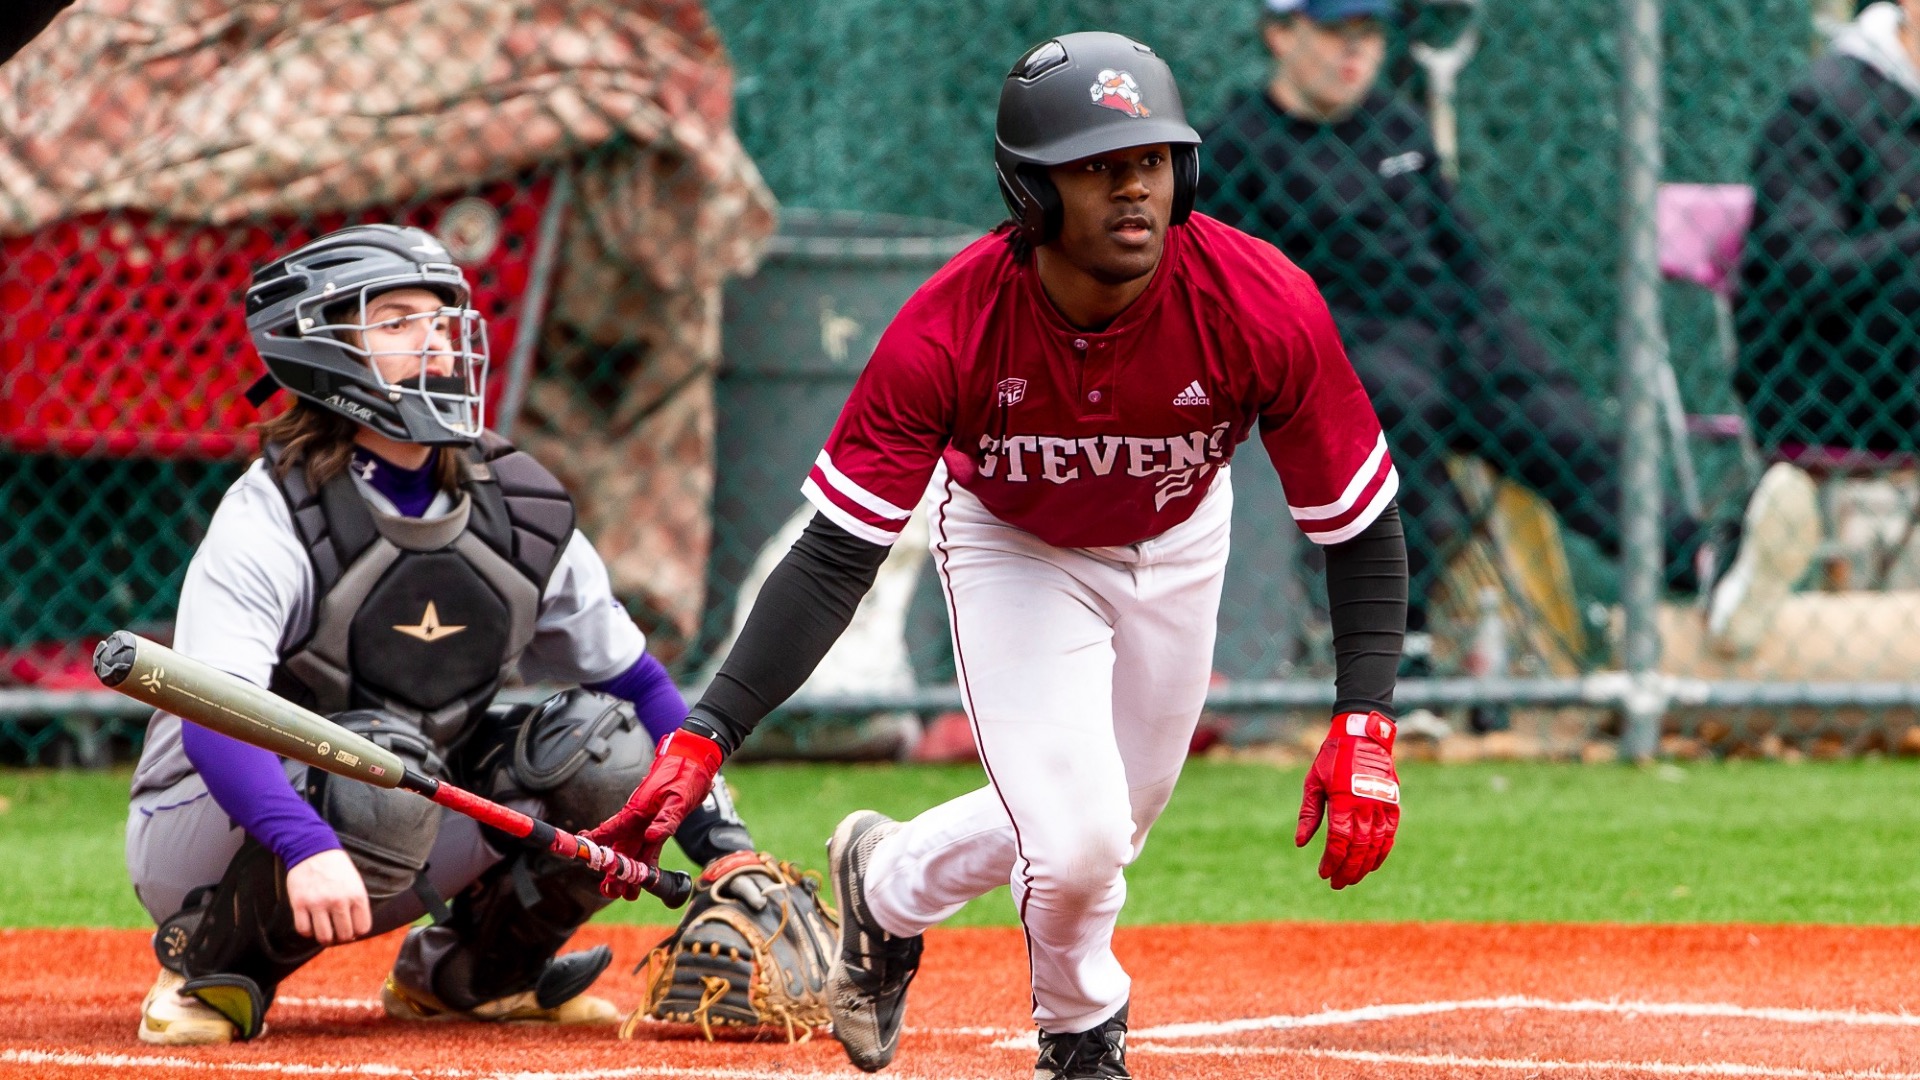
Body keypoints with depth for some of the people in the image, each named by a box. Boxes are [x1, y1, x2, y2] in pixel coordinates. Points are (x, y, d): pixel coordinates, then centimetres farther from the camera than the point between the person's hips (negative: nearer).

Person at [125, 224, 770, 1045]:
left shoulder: (521, 510, -2)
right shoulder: (273, 516, -20)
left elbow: (635, 683, 5)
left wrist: (727, 851, -5)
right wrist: (307, 848, -51)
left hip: (411, 842, 6)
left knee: (603, 745, -12)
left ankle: (465, 973, 7)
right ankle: (212, 969, -15)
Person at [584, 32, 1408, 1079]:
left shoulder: (1263, 307, -34)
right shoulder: (946, 333, -36)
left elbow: (1361, 527, -22)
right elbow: (834, 556, -32)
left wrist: (1363, 726, -32)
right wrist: (704, 738, -41)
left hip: (1176, 543, 3)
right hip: (1011, 548, -3)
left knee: (1109, 826, 14)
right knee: (1075, 845, -17)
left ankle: (889, 887, 46)